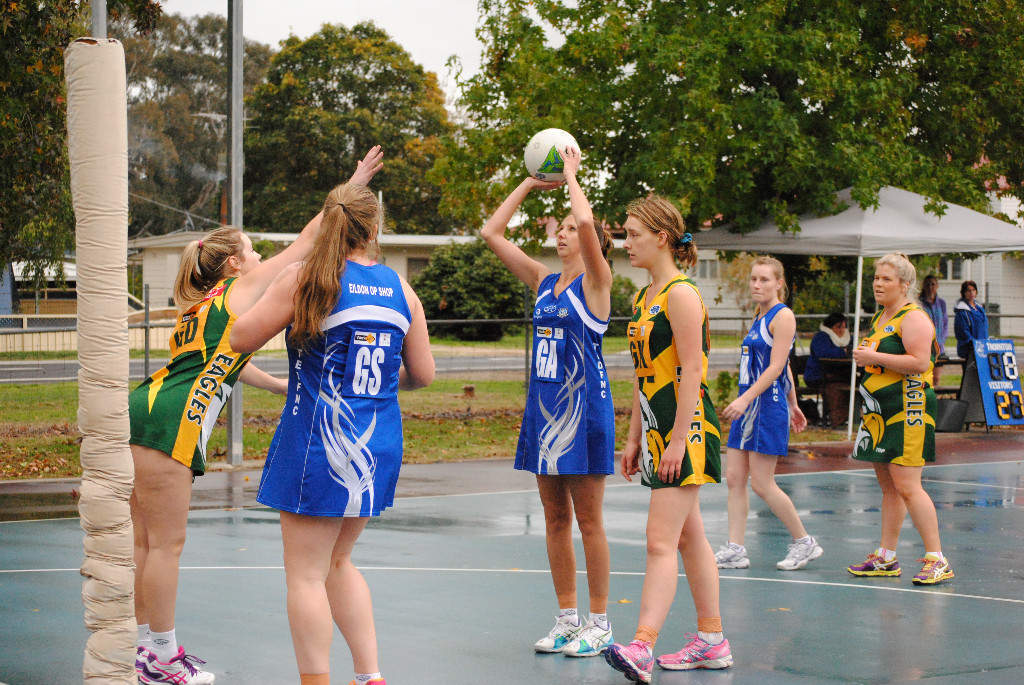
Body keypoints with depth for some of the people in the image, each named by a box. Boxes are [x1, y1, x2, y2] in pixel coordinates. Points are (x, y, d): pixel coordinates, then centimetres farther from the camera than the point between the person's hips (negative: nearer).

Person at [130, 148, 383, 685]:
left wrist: (280, 385, 50)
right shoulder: (242, 288, 2)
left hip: (144, 414, 9)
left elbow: (226, 361, 41)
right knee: (166, 543, -4)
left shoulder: (203, 306, 25)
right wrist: (352, 186, 13)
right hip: (167, 424, -9)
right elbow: (307, 241, 6)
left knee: (146, 541, 12)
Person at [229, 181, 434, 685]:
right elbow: (423, 374, 8)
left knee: (306, 575, 2)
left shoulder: (305, 278, -10)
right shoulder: (400, 289, 3)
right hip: (377, 446, 6)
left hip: (317, 443, -6)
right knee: (337, 563, 22)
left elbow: (241, 338, -6)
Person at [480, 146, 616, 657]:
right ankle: (567, 619, 17)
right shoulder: (543, 281, 11)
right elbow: (492, 233, 11)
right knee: (555, 519, 9)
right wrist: (531, 184, 9)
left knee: (588, 521, -1)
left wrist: (571, 174, -10)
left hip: (584, 406, -7)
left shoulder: (595, 281, -6)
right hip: (543, 405, 7)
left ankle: (598, 623, 6)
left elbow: (586, 221, -24)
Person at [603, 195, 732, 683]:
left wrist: (678, 441, -21)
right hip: (660, 431, 10)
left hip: (686, 427, -10)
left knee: (661, 541, -15)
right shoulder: (644, 299, 14)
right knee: (689, 537, 13)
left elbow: (691, 372, -18)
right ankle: (711, 642, 20)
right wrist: (634, 438, 17)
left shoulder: (681, 294, -13)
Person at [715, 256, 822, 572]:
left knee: (762, 484, -7)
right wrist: (792, 404, 29)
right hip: (748, 406, 9)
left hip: (769, 405, -9)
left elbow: (777, 367, -18)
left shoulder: (783, 316, -10)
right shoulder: (759, 317, 16)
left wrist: (745, 399, -24)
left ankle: (804, 543, 7)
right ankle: (735, 549, 6)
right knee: (735, 478, 4)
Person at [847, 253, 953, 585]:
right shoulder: (880, 318, 18)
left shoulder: (914, 318, -11)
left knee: (906, 486, -14)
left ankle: (937, 561, -11)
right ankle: (886, 558, 17)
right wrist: (864, 356, 9)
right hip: (880, 411, 9)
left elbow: (920, 362, -23)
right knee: (888, 486, 12)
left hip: (908, 409, -9)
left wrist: (875, 357, -20)